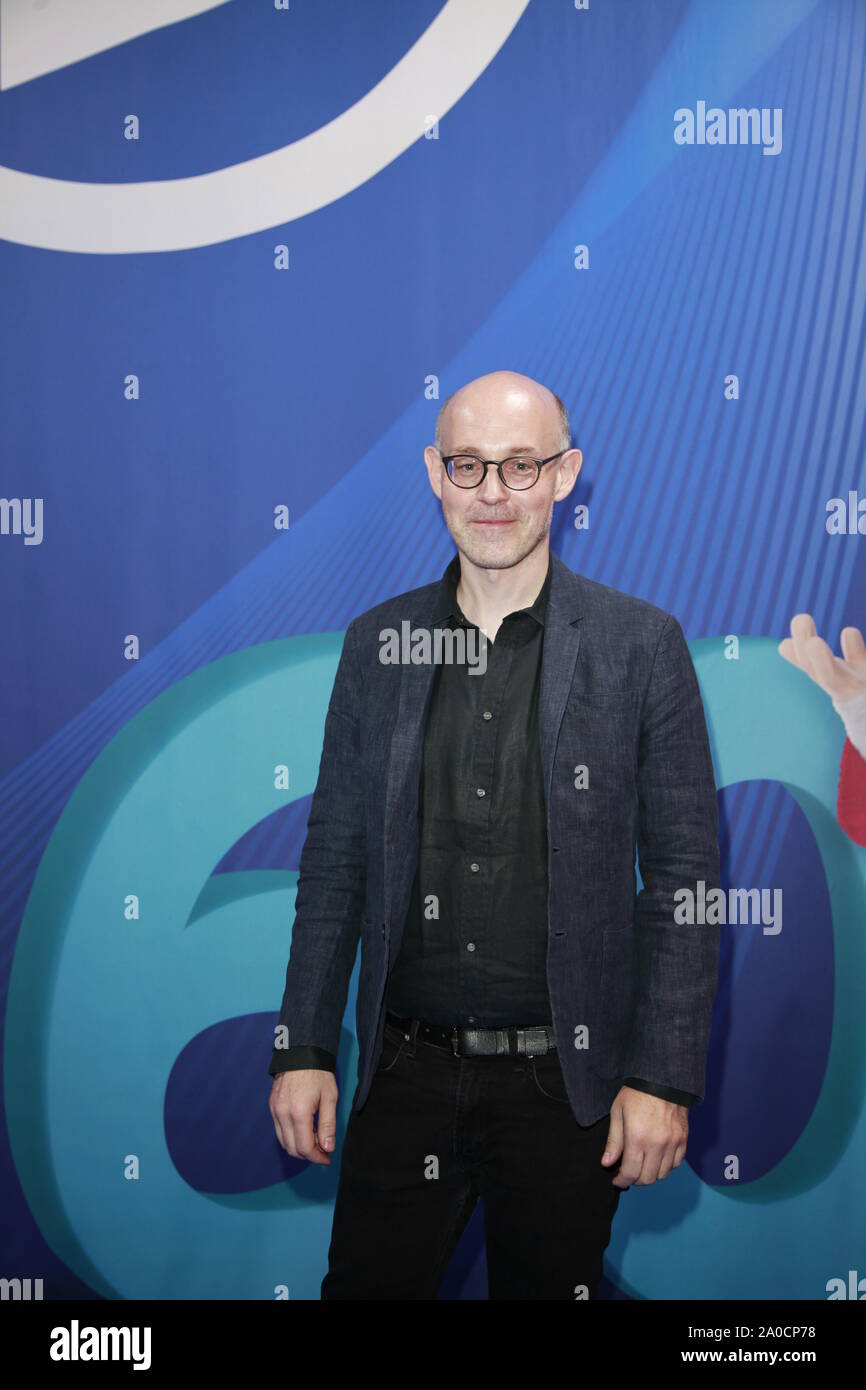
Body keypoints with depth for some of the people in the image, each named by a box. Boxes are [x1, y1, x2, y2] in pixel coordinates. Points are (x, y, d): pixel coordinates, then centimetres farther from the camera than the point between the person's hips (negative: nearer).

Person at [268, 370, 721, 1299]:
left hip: (566, 1083, -2)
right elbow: (334, 859, 8)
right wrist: (303, 1049, 4)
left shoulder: (640, 644, -4)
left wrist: (663, 1078, -8)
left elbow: (684, 876, -4)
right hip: (402, 1073, 2)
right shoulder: (377, 641, 5)